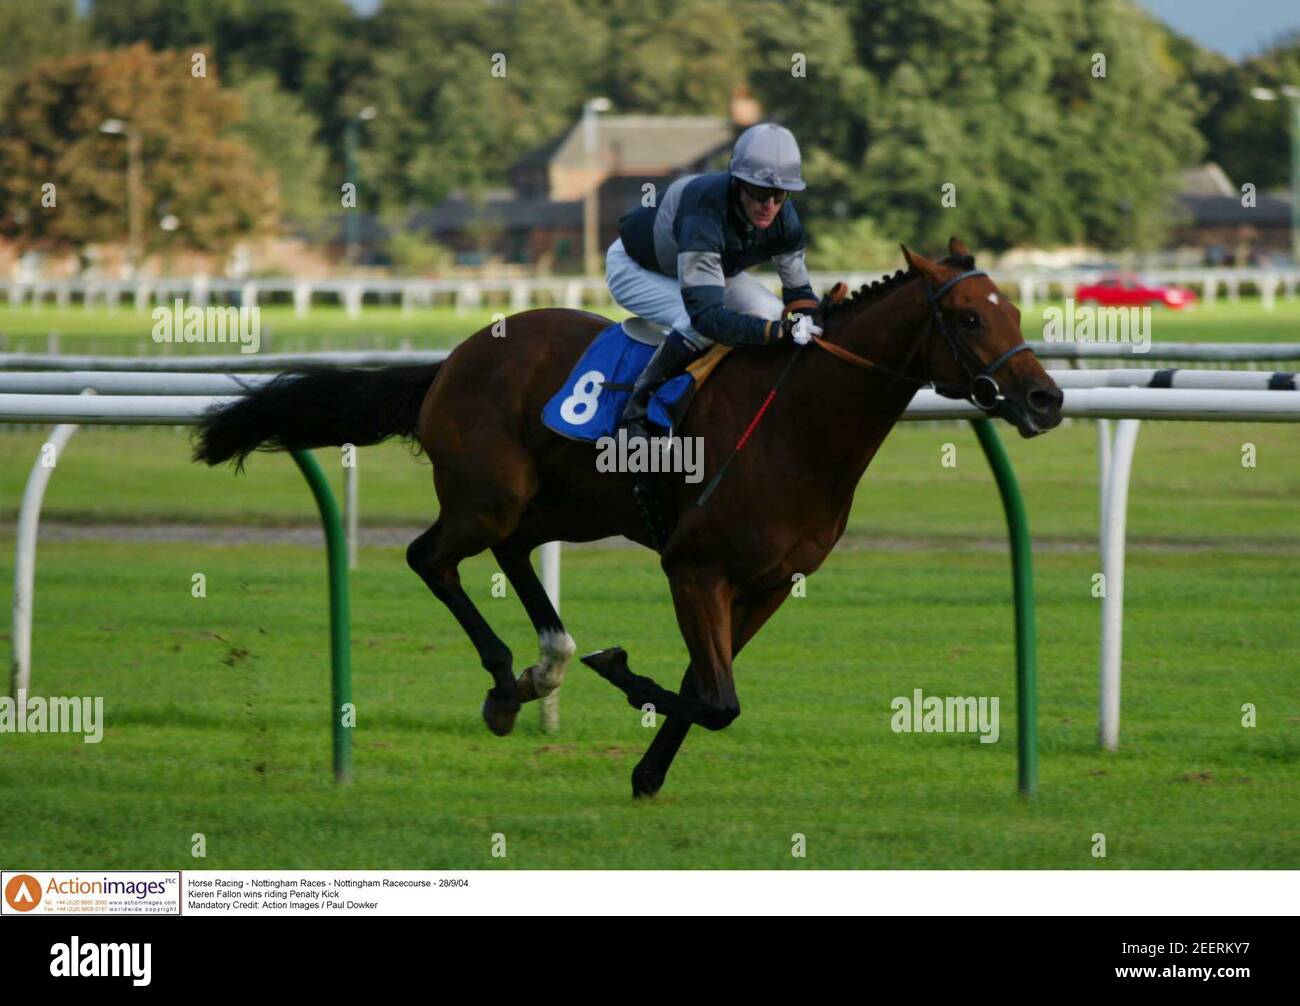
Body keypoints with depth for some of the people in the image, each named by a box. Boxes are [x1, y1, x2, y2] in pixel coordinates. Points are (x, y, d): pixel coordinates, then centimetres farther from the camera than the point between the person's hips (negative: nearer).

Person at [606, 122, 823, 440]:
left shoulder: (783, 217, -24)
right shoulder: (704, 213, -45)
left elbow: (798, 292, -8)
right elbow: (706, 314, -52)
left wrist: (812, 324, -28)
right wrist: (780, 332, -59)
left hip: (708, 267, 7)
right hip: (637, 270, -7)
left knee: (773, 313, -15)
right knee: (700, 326, -34)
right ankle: (636, 411, -19)